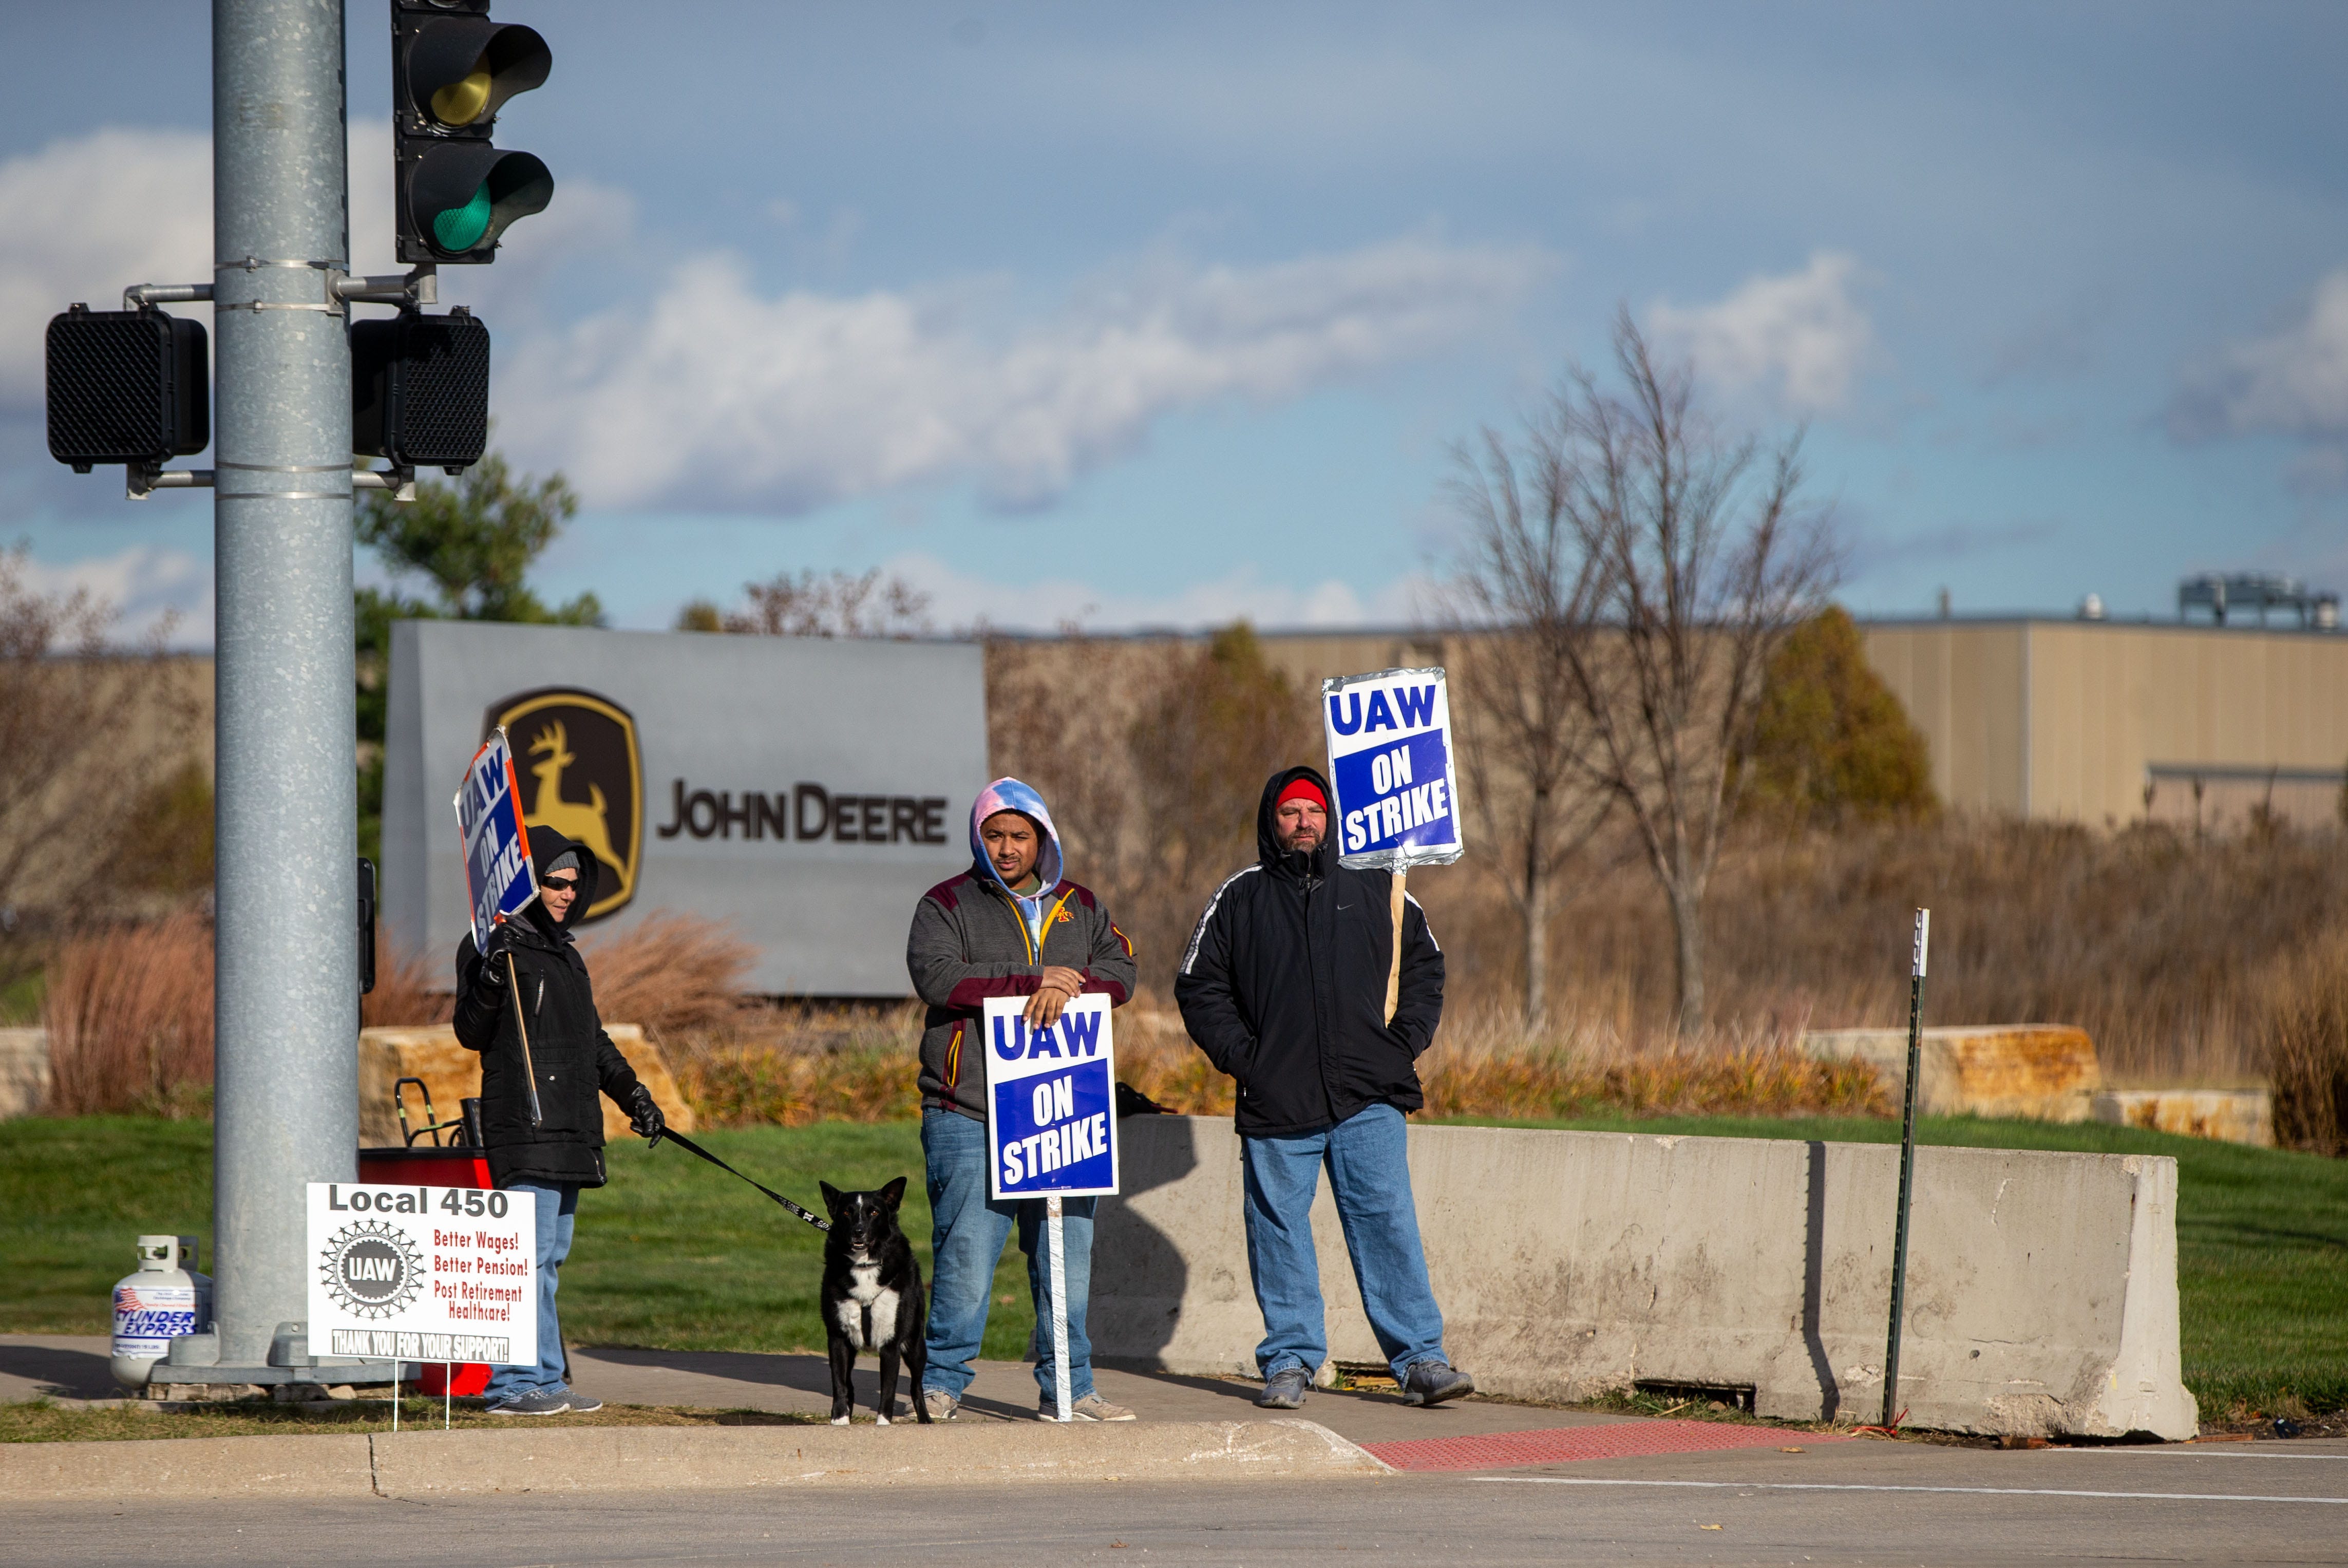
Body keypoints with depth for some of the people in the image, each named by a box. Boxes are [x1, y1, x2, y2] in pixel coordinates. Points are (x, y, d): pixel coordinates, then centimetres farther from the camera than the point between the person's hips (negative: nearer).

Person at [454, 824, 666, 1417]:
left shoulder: (566, 955, 21)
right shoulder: (493, 947, -5)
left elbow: (594, 1041, 31)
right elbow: (472, 1033, -15)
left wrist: (631, 1093, 26)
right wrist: (489, 979, -31)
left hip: (569, 1133, 9)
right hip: (524, 1129, -9)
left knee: (550, 1256, 10)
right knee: (529, 1255, -13)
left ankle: (543, 1384, 12)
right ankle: (519, 1384, -14)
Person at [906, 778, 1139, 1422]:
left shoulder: (1079, 907, 18)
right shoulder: (948, 905, 5)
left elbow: (1120, 969, 6)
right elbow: (936, 976, -12)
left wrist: (1069, 985, -15)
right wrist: (1034, 980, -14)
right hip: (970, 1112, -4)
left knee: (1068, 1252, 5)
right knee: (966, 1251, -8)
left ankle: (1067, 1388, 13)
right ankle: (942, 1384, 1)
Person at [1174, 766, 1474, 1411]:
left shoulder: (1374, 891, 10)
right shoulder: (1239, 901, 7)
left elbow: (1423, 964, 18)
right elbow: (1200, 986, 10)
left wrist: (1405, 1041, 6)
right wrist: (1241, 1056, -1)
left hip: (1368, 1098, 0)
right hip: (1276, 1104, 0)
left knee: (1388, 1224, -5)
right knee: (1279, 1230, 2)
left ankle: (1419, 1358, -4)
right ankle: (1290, 1362, 10)